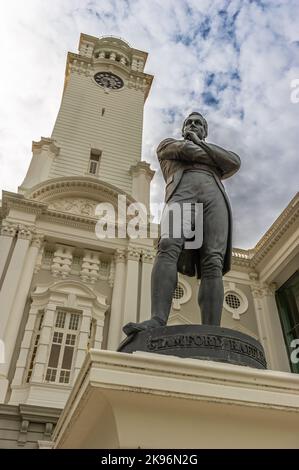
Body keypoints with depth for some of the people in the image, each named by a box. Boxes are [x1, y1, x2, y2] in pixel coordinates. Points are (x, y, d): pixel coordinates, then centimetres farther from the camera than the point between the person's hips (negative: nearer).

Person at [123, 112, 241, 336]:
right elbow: (188, 151, 11)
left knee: (213, 263, -22)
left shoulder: (215, 154, 41)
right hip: (182, 192, -1)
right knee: (168, 248, -32)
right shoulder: (168, 144, 34)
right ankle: (157, 322, -46)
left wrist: (199, 142, 22)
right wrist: (214, 159, 24)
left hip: (215, 196, 2)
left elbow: (234, 163, 16)